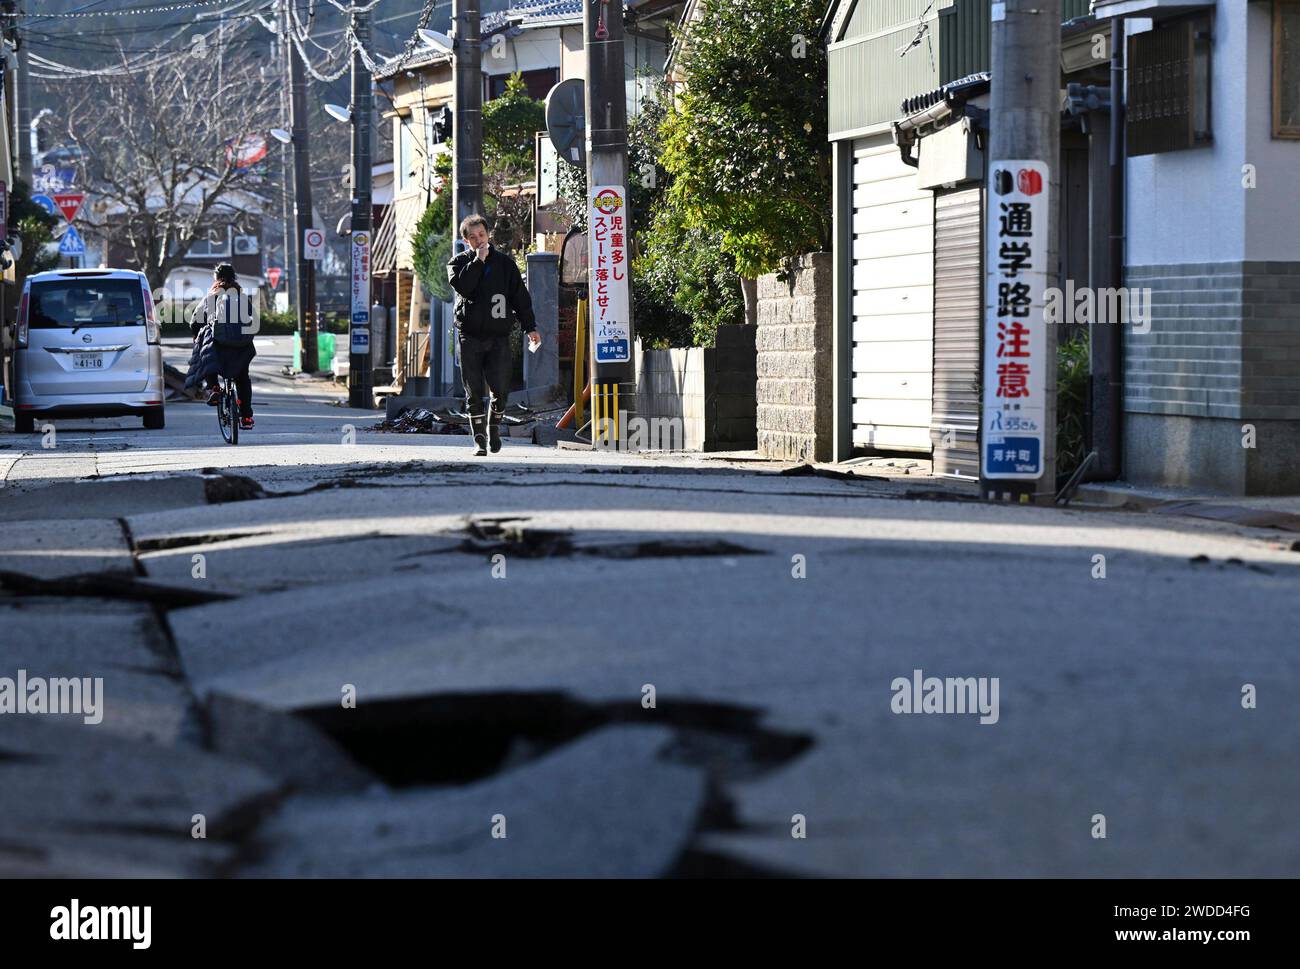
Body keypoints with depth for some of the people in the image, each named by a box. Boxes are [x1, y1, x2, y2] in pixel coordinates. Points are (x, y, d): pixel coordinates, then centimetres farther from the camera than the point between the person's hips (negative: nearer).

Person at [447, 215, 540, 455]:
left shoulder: (504, 262, 11)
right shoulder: (459, 262, 6)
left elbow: (520, 297, 13)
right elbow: (462, 286, -15)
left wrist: (530, 327, 7)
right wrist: (478, 260, -13)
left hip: (498, 336, 1)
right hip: (470, 336, -1)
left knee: (501, 390, -6)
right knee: (474, 393, 0)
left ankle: (494, 428, 18)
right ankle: (478, 439, 6)